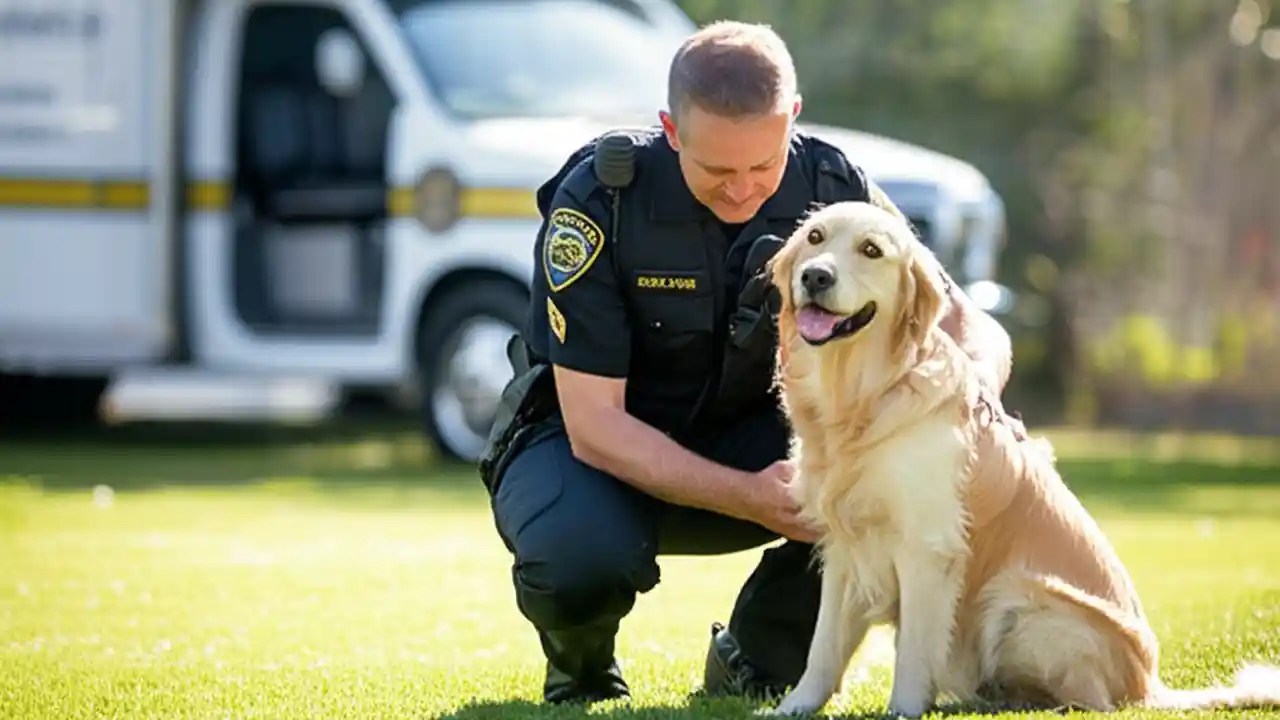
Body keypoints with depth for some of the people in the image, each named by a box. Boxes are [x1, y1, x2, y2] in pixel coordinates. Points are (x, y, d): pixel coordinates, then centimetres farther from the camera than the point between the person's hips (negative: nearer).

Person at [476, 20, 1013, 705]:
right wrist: (746, 495, -38)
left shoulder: (828, 187, -16)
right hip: (580, 437, -3)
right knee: (583, 559, -37)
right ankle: (581, 672, 1)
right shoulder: (598, 199, -25)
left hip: (743, 435, 4)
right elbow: (593, 423, -26)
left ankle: (754, 661, -2)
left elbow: (973, 329, -10)